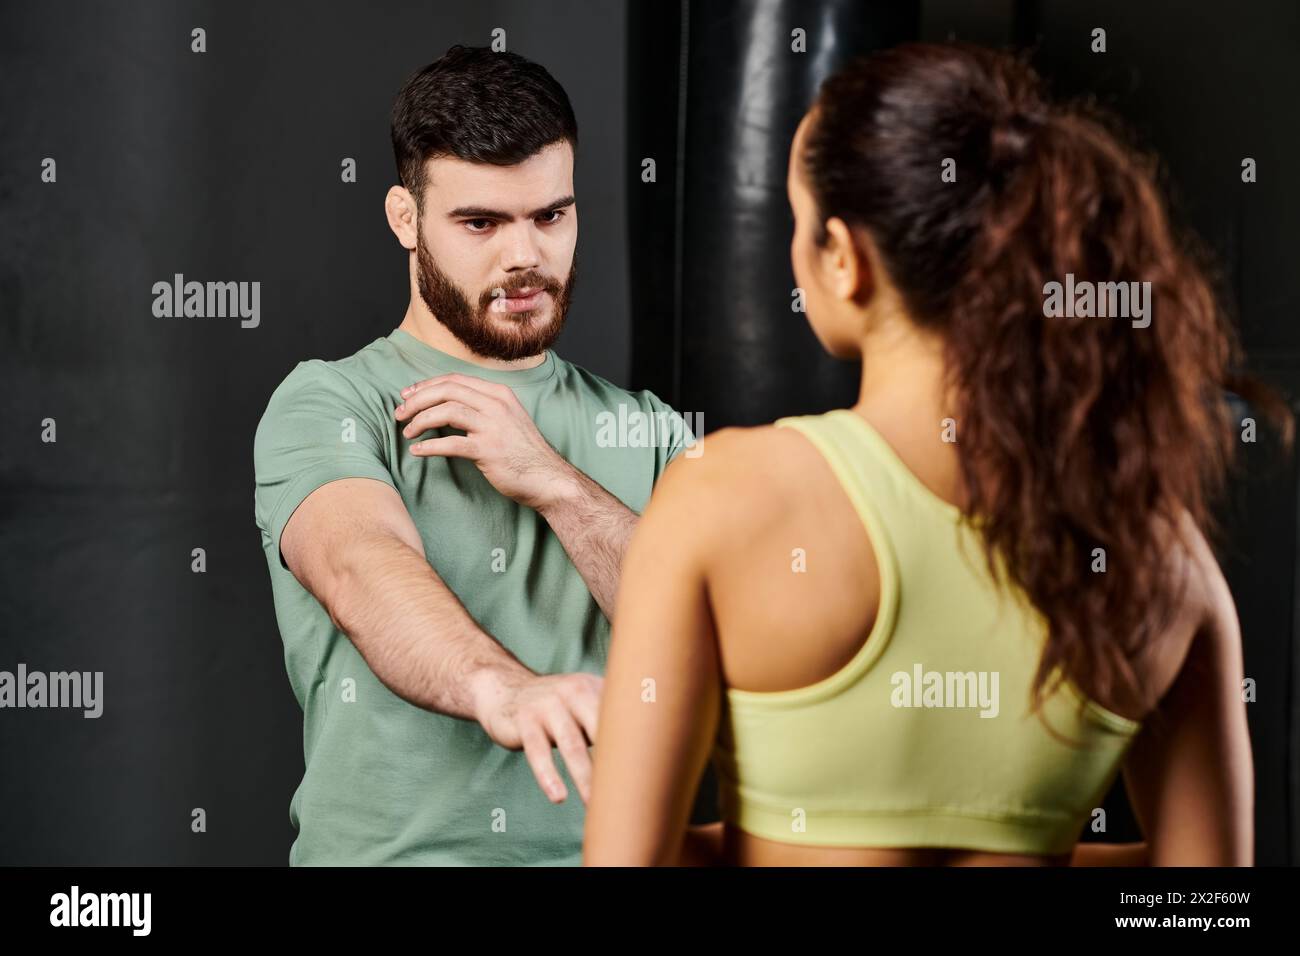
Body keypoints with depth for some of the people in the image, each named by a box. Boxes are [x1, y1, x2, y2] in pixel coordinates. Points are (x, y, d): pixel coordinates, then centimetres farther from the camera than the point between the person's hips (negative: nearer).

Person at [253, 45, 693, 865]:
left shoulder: (652, 436, 11)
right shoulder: (326, 406, 0)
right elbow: (363, 569, -19)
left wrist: (555, 483, -9)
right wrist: (501, 684, -37)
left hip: (606, 844, 2)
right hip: (383, 846, -1)